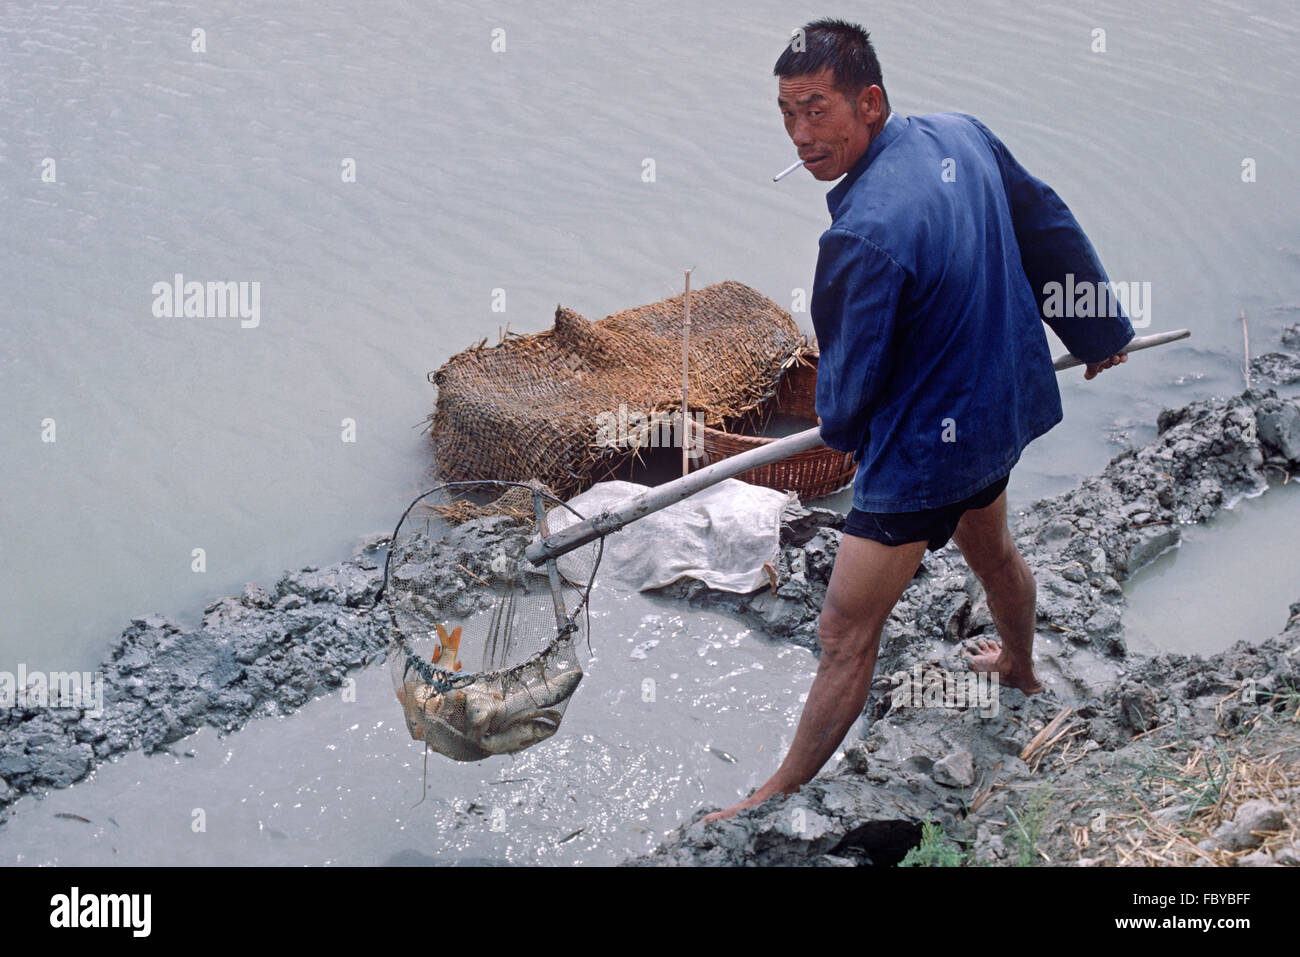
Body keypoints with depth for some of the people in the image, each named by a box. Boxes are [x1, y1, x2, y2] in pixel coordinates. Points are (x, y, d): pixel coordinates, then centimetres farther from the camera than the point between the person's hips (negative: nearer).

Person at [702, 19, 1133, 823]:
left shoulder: (864, 234, -33)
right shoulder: (963, 136, -8)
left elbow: (851, 382, -21)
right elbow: (1050, 227, 6)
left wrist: (839, 425, 4)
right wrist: (1100, 326, 21)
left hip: (924, 449, -9)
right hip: (1003, 405, 10)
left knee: (846, 635, 2)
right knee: (989, 544, 37)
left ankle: (782, 795, 16)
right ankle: (1022, 671, 64)